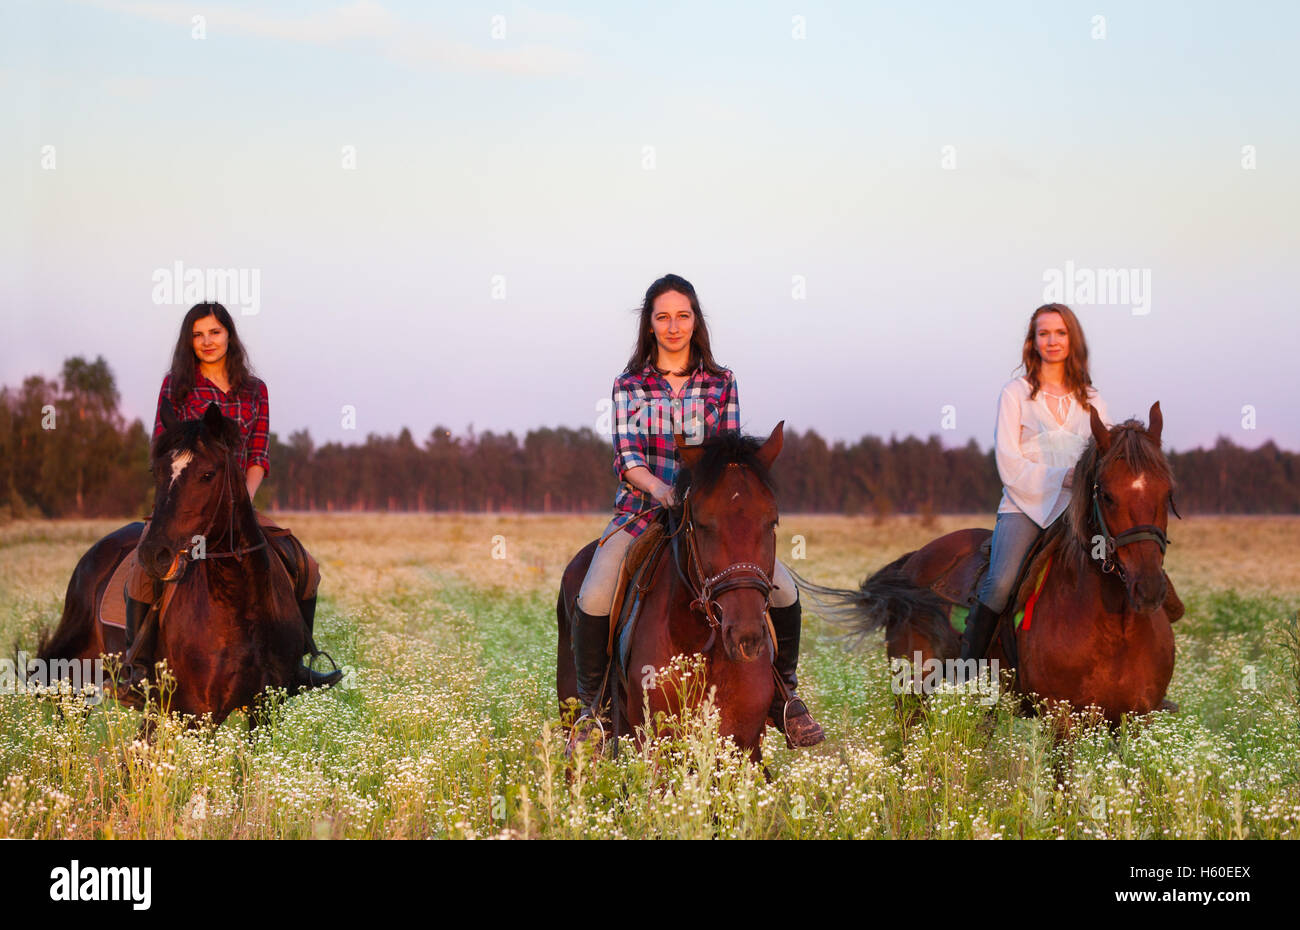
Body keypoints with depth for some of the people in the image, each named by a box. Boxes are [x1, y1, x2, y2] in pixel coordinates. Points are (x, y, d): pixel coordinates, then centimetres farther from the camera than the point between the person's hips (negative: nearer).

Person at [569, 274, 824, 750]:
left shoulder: (721, 383, 9)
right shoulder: (629, 385, 6)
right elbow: (626, 456, -5)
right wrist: (658, 487, -25)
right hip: (643, 510, -1)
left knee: (784, 590, -15)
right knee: (593, 599, -27)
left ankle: (783, 696, 7)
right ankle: (591, 706, -6)